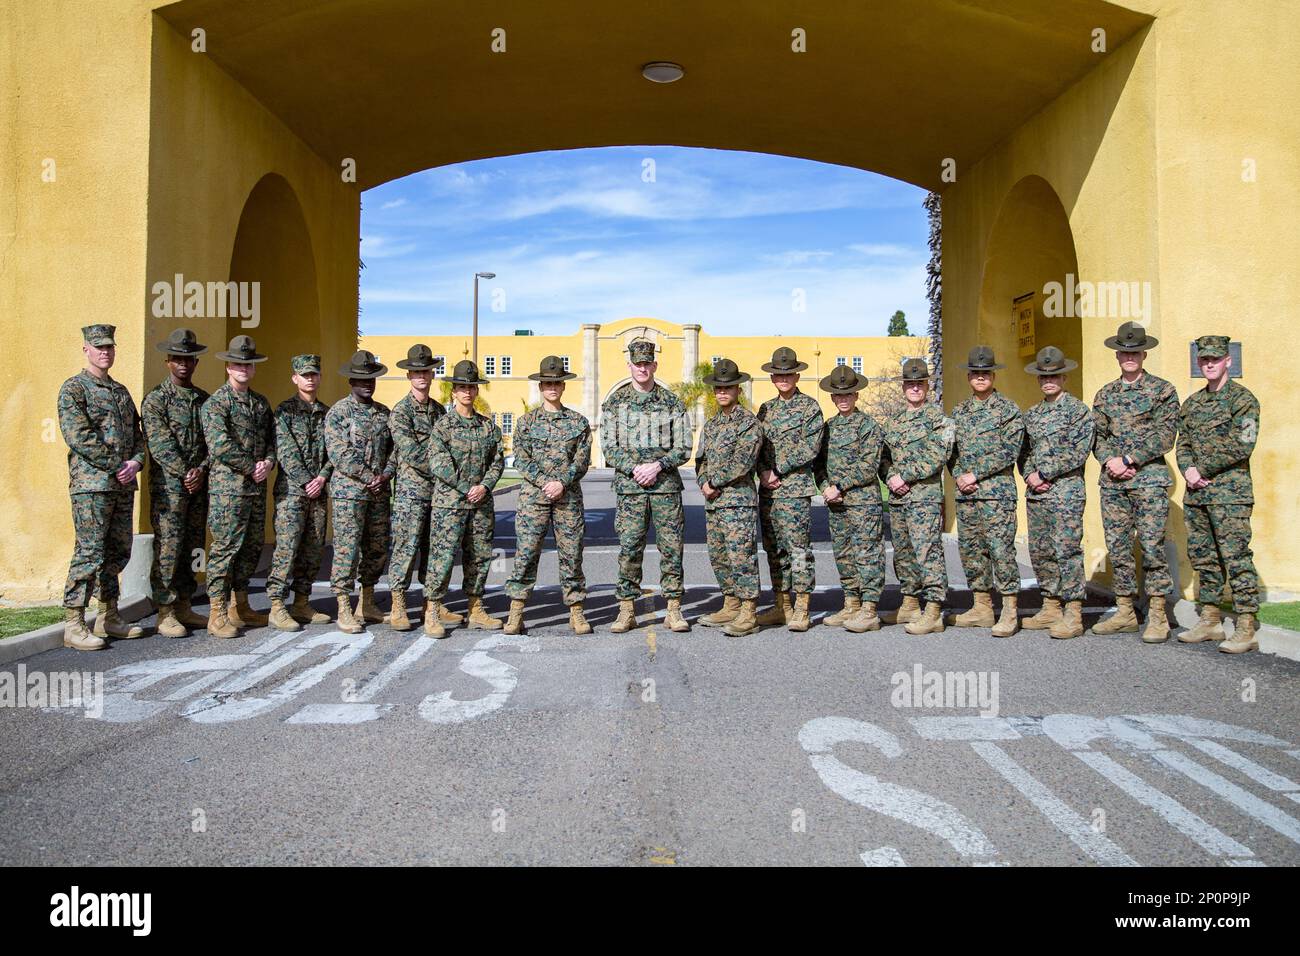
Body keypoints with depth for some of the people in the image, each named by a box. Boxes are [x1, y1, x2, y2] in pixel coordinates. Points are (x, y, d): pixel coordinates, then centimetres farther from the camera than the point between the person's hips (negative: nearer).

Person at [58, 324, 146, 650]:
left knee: (118, 552, 10)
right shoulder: (73, 388, -2)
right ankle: (73, 626, -1)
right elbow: (79, 437, -14)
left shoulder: (121, 391, 19)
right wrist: (115, 466, -16)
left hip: (123, 486, 7)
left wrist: (136, 462, -3)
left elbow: (137, 434, 17)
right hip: (91, 484, -7)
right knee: (89, 553, -8)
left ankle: (109, 618, 20)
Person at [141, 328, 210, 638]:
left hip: (198, 484, 6)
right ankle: (165, 613, 0)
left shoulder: (204, 399, 14)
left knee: (191, 548, 9)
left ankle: (184, 607, 17)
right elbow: (160, 445, -11)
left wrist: (202, 470, -7)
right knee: (168, 548, -5)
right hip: (168, 484, -5)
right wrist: (186, 474, -15)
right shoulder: (156, 399, -2)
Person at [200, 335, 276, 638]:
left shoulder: (261, 402, 16)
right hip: (228, 486, -7)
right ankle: (217, 614, 0)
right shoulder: (216, 403, -6)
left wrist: (268, 463, -3)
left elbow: (272, 439, 16)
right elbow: (220, 446, -16)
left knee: (252, 546, 11)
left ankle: (240, 607, 22)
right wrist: (252, 467, -12)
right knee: (225, 547, -6)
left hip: (257, 487, 7)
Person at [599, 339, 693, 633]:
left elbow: (684, 447, 4)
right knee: (629, 548, 0)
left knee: (671, 546, 2)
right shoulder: (614, 402, 7)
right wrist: (634, 469, -11)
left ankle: (674, 609, 10)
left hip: (667, 484, 1)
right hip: (629, 486, 0)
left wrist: (658, 465, -12)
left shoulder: (672, 403, 7)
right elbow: (609, 447, 3)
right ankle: (627, 610, 8)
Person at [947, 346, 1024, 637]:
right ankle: (982, 609, 19)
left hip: (997, 493, -6)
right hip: (965, 494, 6)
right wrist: (958, 476, -4)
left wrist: (976, 474, -13)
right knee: (970, 550, 9)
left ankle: (1010, 613, 0)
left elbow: (1010, 451, -9)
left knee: (1001, 550, -7)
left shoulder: (1007, 408, -1)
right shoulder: (959, 411, 15)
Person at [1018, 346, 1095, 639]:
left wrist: (1044, 474, -13)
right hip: (1035, 493, 7)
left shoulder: (1078, 410, -3)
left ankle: (1073, 615, -2)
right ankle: (1051, 609, 20)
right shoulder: (1031, 414, 16)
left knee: (1066, 551, -8)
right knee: (1039, 552, 9)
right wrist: (1029, 475, -2)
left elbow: (1078, 453, -11)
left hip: (1065, 491, -7)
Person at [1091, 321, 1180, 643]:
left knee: (1152, 546, -5)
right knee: (1117, 547, 7)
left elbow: (1165, 436, -7)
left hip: (1149, 479, -4)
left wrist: (1128, 459, -14)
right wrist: (1109, 461, -7)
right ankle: (1125, 613, 15)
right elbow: (1097, 434, 11)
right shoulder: (1105, 394, 14)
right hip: (1112, 482, 4)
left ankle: (1157, 616, 4)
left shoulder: (1162, 390, 2)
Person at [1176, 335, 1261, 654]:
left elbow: (1241, 446, -13)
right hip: (1195, 495, 7)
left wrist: (1203, 470, -10)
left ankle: (1246, 630, -3)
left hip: (1230, 493, -7)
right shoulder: (1191, 403, 16)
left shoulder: (1243, 399, -4)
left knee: (1236, 559, -7)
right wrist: (1188, 469, -6)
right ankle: (1210, 621, 21)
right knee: (1202, 557, 11)